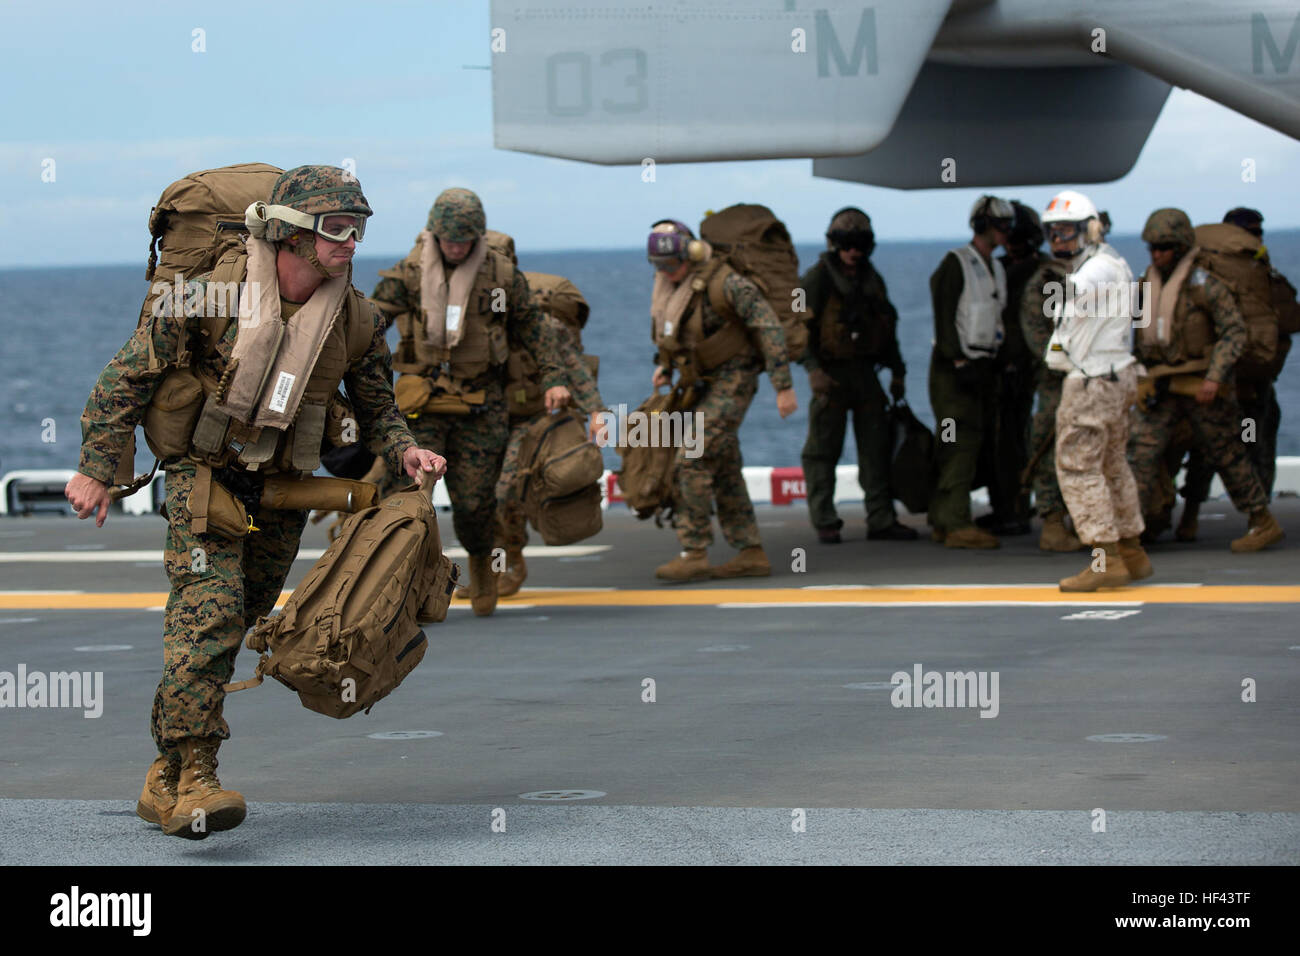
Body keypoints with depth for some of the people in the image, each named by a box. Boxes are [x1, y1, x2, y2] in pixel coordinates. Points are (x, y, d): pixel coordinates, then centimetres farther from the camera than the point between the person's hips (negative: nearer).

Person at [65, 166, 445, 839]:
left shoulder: (356, 319, -4)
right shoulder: (215, 293, -18)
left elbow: (376, 409, 10)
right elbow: (130, 374, -10)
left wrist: (405, 452, -12)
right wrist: (96, 469, -11)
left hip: (283, 492, 5)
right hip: (206, 478, -5)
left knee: (232, 629, 13)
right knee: (209, 613, -21)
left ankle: (165, 784, 28)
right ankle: (190, 781, -22)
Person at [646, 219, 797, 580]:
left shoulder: (724, 283, -23)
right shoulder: (667, 282, 1)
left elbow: (769, 327, -21)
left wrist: (784, 386, -22)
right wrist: (665, 367, 8)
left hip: (731, 382, -8)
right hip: (699, 384, 8)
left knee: (691, 461, -15)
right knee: (723, 471, 8)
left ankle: (694, 554, -11)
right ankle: (751, 554, 13)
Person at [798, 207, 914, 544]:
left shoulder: (872, 280, 13)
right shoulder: (818, 279, -6)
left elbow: (887, 326, 22)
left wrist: (897, 371, 17)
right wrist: (813, 368, -21)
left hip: (865, 372, 6)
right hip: (831, 374, -6)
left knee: (876, 447, 4)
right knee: (823, 449, -2)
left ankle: (881, 520, 9)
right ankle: (825, 524, 3)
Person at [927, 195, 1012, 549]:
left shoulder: (996, 268, 19)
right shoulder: (956, 263, -8)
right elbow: (944, 317, -13)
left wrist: (997, 362, 17)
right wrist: (958, 361, -19)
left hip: (981, 364, 8)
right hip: (954, 364, -8)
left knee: (962, 444, 6)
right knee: (962, 441, -14)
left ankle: (942, 522, 9)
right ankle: (956, 524, -17)